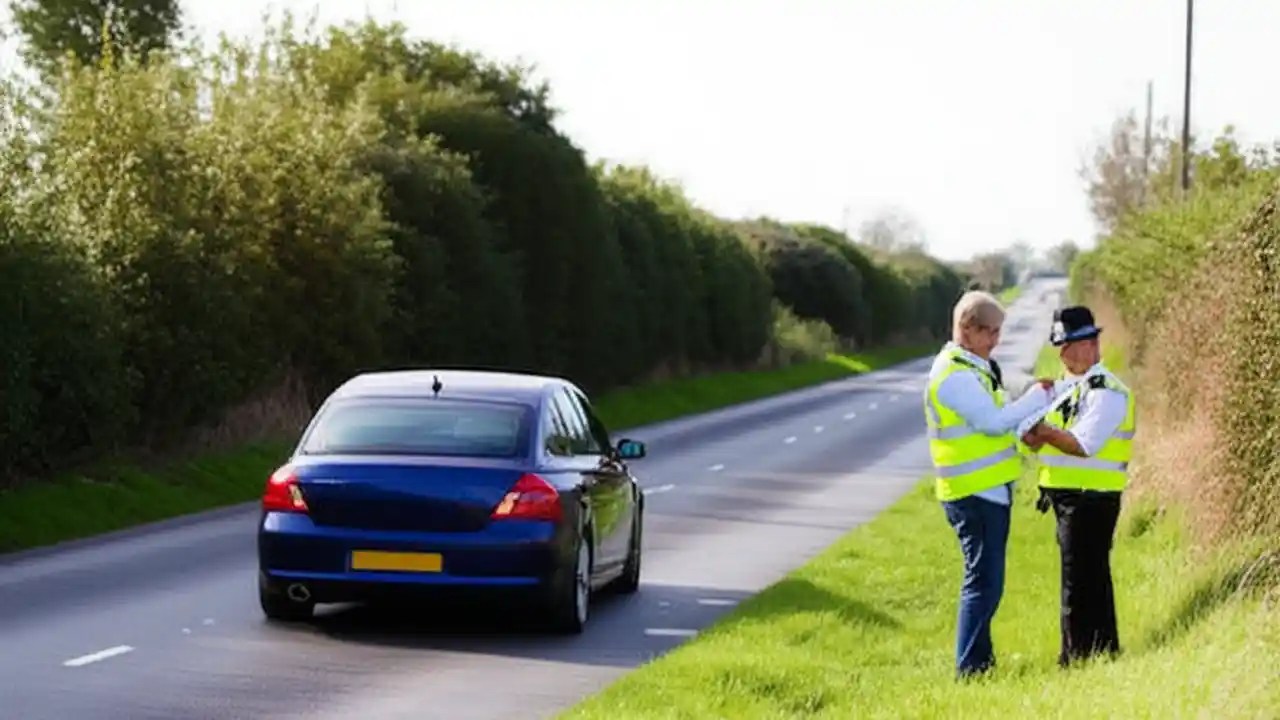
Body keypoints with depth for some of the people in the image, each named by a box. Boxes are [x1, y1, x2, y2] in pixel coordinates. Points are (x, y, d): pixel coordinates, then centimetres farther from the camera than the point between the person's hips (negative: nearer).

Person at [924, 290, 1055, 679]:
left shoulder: (971, 368, 16)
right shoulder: (953, 375, -17)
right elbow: (992, 420, -22)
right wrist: (1037, 398, -11)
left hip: (988, 489, 10)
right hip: (973, 493, -10)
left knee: (984, 580, 15)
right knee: (984, 583, -9)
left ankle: (980, 661, 22)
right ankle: (969, 669, -5)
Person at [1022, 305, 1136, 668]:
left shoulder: (1107, 391, -13)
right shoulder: (1069, 388, 17)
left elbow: (1084, 444, -23)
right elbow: (1051, 440, 13)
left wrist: (1044, 429, -18)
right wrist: (1034, 435, -8)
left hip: (1091, 498, -10)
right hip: (1068, 498, 10)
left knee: (1079, 583, -7)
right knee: (1093, 580, 16)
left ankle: (1077, 659, -3)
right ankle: (1104, 650, 25)